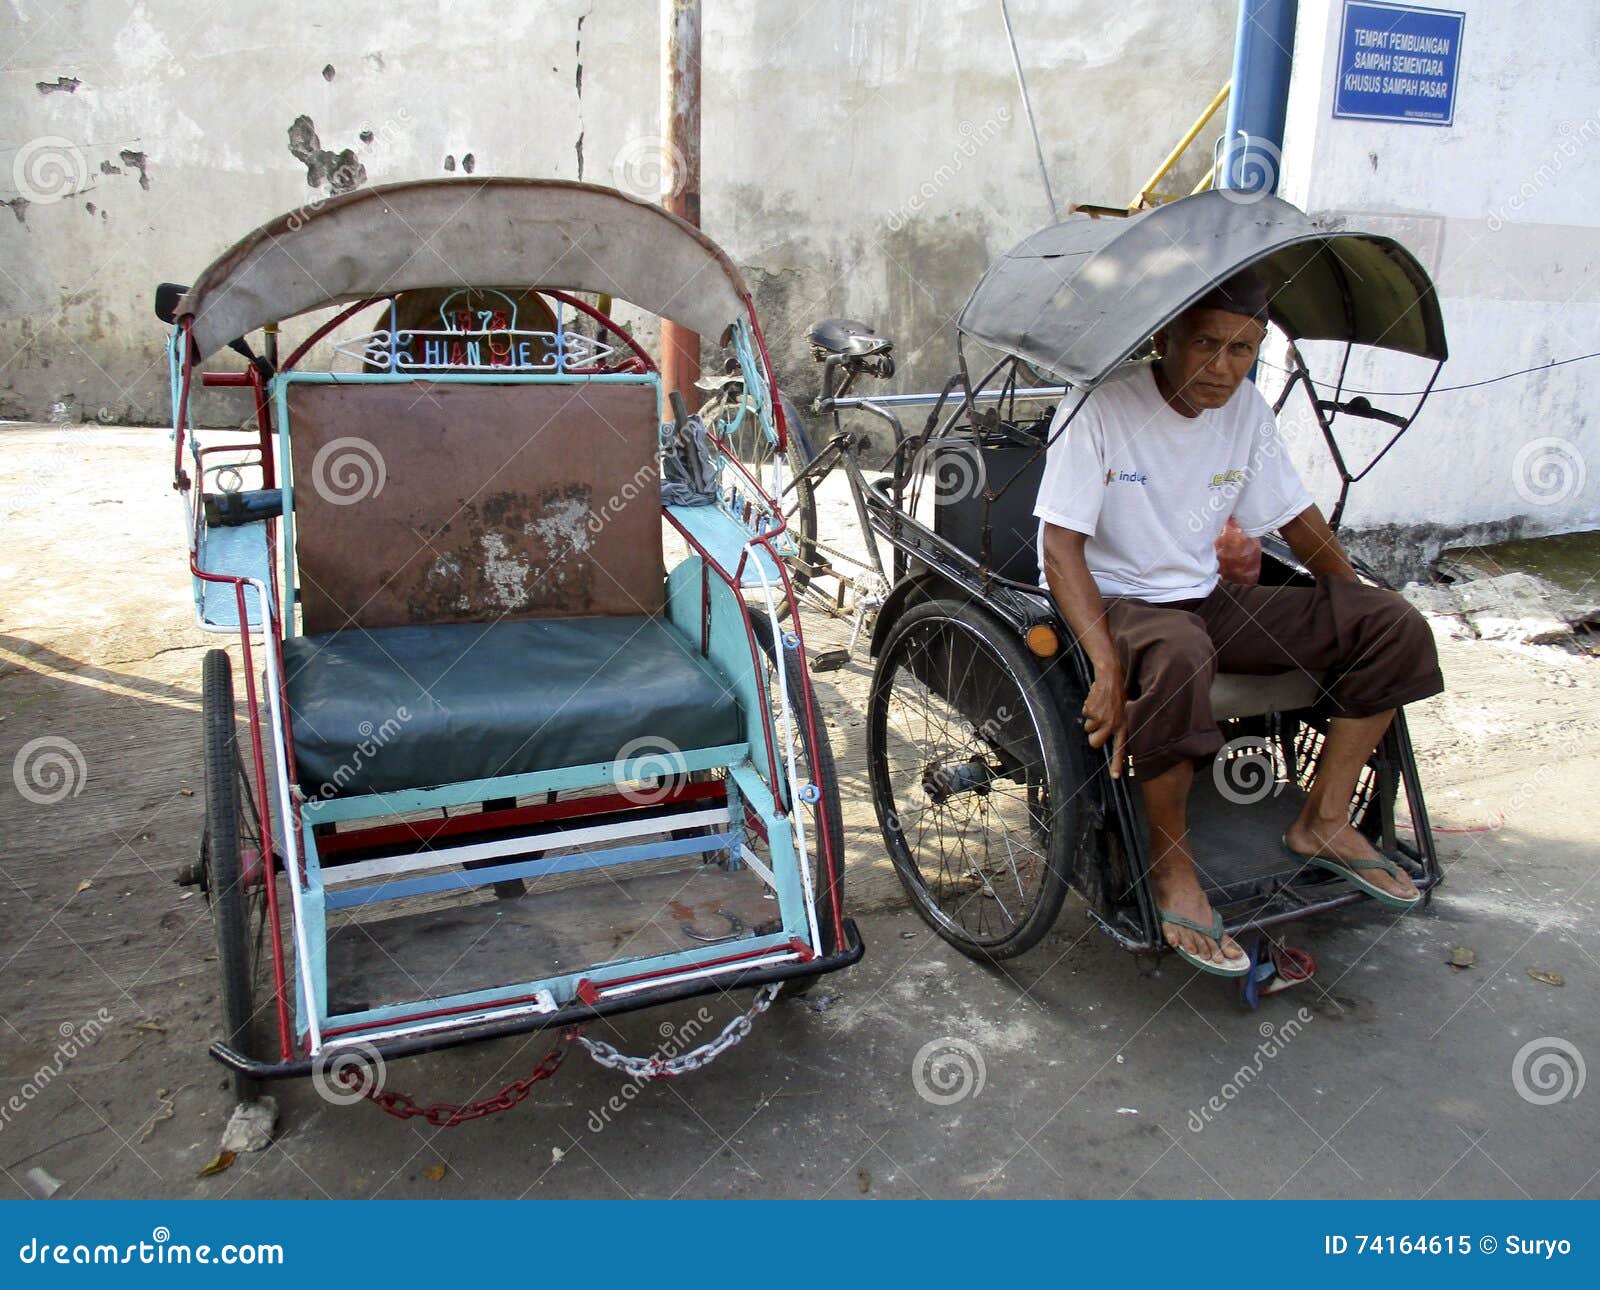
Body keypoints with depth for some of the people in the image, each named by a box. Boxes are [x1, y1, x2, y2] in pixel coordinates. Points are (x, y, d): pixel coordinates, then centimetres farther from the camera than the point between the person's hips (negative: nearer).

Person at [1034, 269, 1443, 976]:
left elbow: (1294, 517, 14)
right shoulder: (1101, 405, -17)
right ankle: (1171, 861, -21)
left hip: (1206, 598, 7)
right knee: (1178, 656, -42)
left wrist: (1362, 602, 4)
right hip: (1109, 601, -6)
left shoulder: (1246, 407, 2)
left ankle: (1323, 822, 5)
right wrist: (1108, 667, -34)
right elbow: (1061, 548, -23)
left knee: (1395, 625, -5)